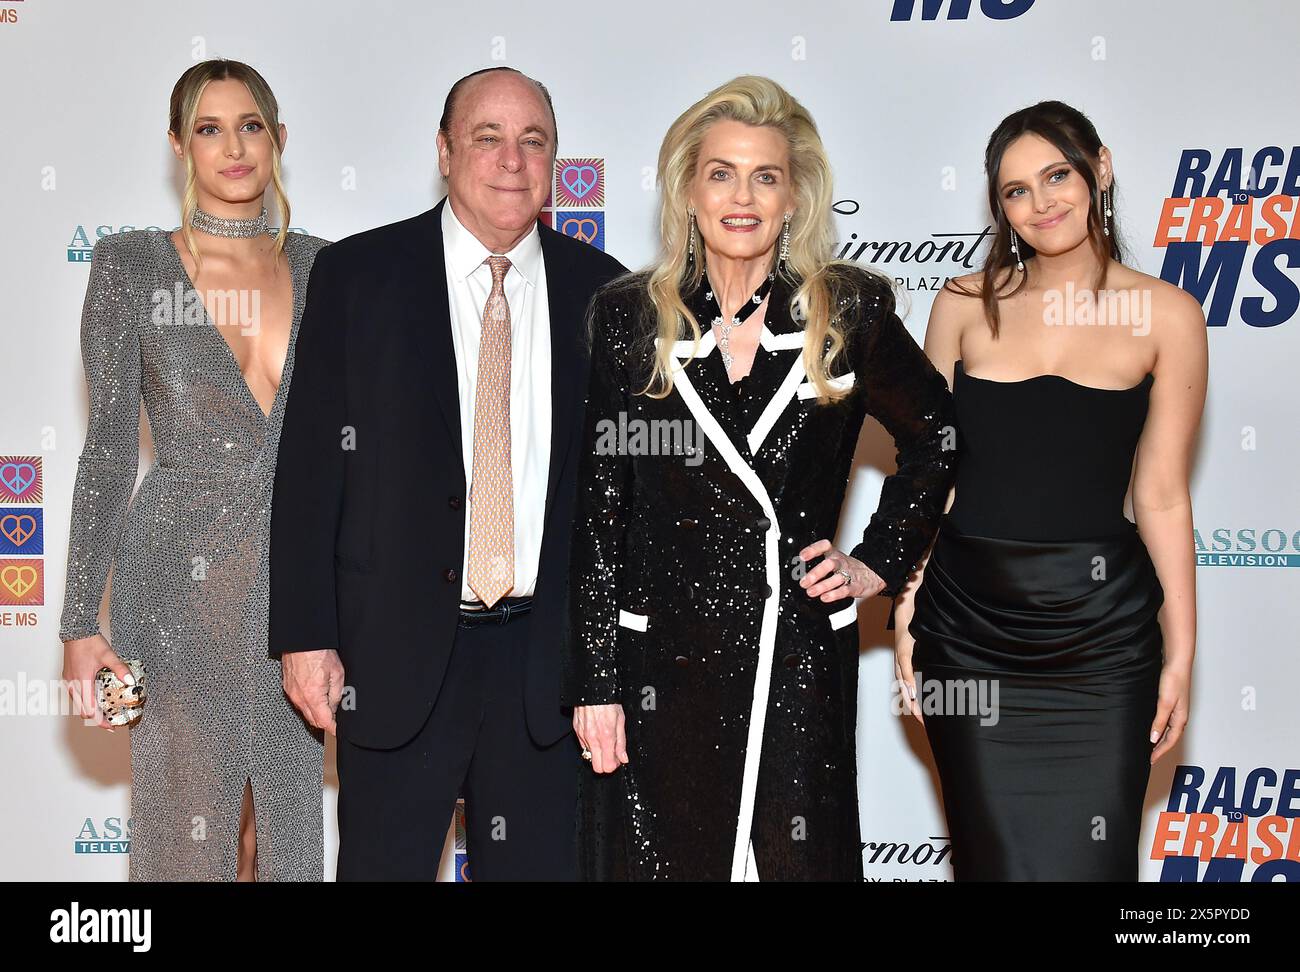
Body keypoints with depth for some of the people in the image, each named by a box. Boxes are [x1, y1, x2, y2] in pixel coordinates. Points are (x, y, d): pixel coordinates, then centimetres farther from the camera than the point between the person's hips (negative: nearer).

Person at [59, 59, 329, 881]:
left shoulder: (320, 267, 5)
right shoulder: (131, 266, -3)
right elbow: (110, 447, -3)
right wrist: (82, 623, -6)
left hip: (296, 577, 3)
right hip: (180, 579, -3)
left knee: (285, 822, 10)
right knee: (189, 823, 4)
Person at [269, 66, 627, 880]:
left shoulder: (600, 289, 3)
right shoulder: (357, 275, -2)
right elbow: (311, 465, -3)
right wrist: (305, 635, -7)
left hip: (548, 655, 2)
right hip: (397, 646, -2)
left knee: (537, 864, 13)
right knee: (383, 863, 9)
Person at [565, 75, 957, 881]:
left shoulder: (849, 310, -1)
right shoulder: (629, 318, -1)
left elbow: (936, 436, 14)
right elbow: (596, 510, -1)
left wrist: (879, 563, 5)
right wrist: (595, 681, -4)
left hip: (802, 659, 0)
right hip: (662, 659, 0)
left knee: (799, 859, 8)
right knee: (658, 858, 7)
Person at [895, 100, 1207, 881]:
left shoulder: (1167, 315, 0)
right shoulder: (966, 304, 3)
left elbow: (1162, 494, 0)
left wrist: (1181, 652, 0)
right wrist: (907, 609, 3)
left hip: (1100, 629, -1)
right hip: (966, 619, 1)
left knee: (1090, 858, 3)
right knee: (994, 855, 9)